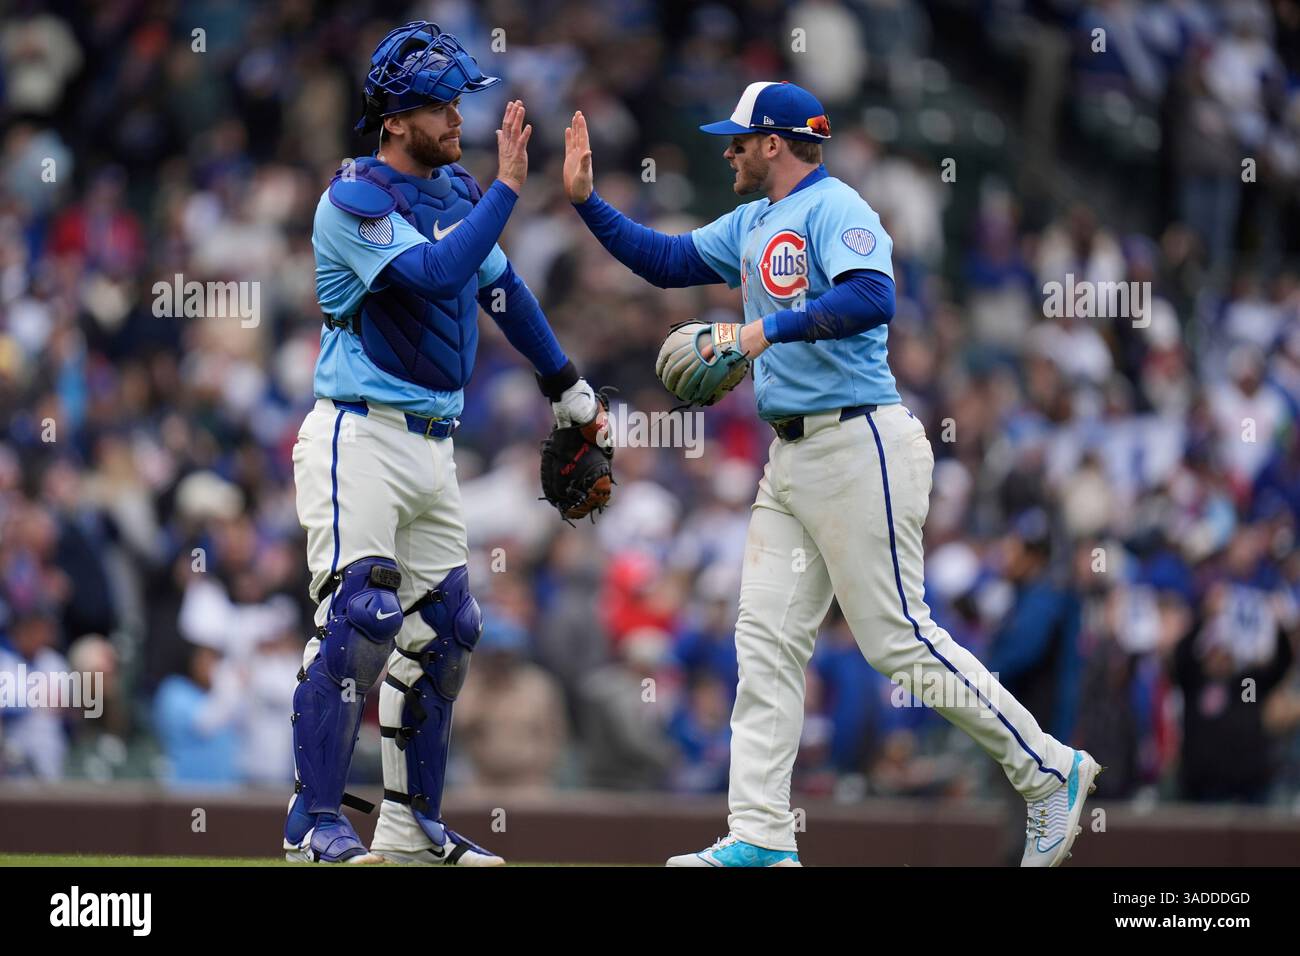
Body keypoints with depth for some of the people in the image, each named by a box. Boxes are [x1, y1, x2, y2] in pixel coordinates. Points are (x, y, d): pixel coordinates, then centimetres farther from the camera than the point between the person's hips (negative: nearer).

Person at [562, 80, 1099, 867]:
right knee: (767, 639, 2)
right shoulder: (753, 226, 19)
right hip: (792, 457, 10)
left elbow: (873, 299, -27)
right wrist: (587, 201, 18)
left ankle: (1050, 772, 1)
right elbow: (665, 260, 26)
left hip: (860, 445, -10)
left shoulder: (834, 209, -11)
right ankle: (761, 837, 0)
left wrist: (769, 329, -30)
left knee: (898, 638, -9)